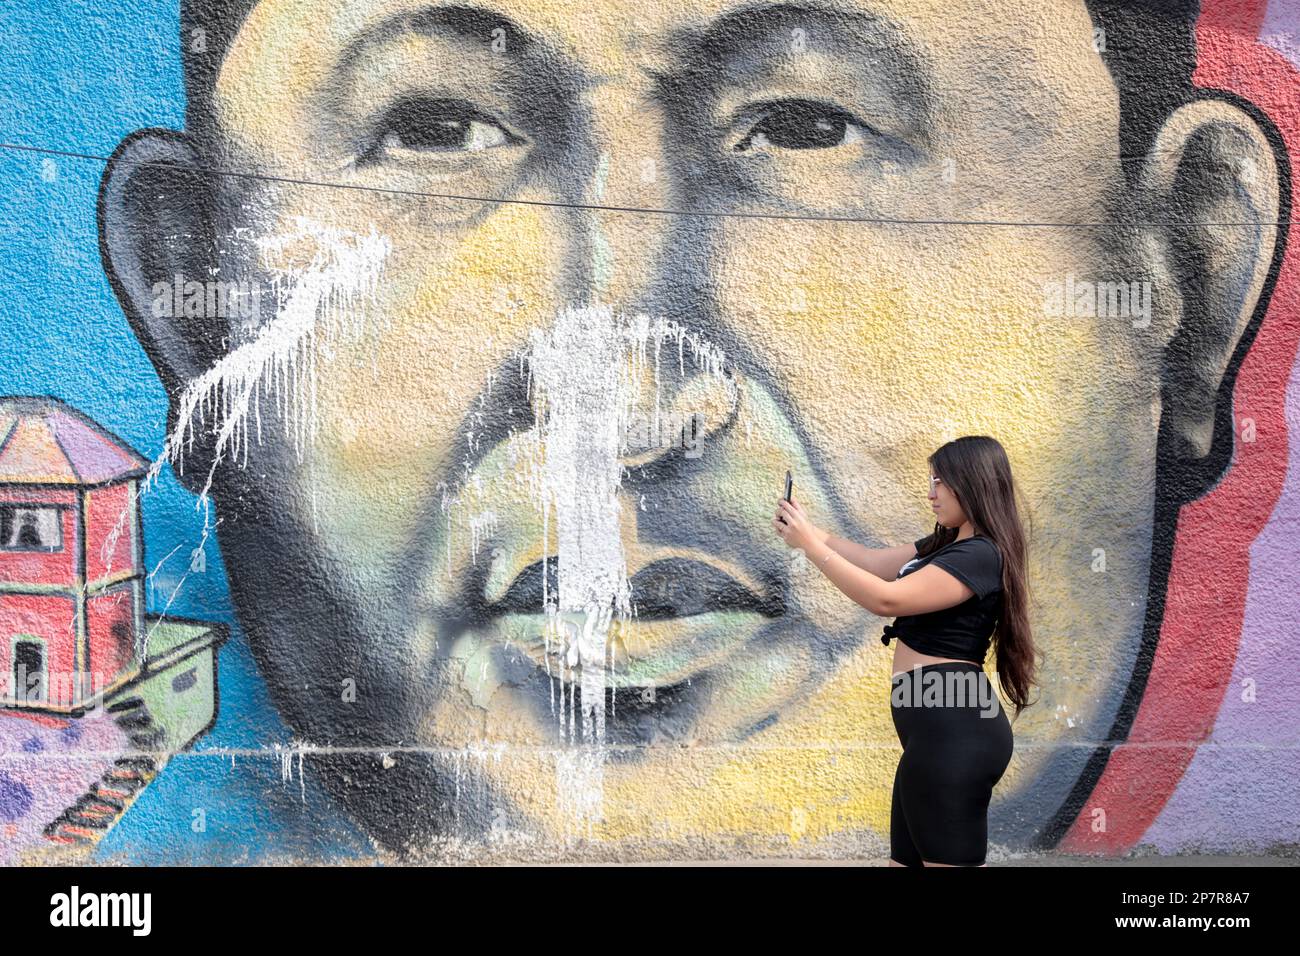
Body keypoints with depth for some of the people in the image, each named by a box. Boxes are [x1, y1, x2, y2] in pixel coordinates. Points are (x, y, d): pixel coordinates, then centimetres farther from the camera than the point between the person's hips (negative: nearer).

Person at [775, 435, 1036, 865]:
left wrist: (810, 545, -17)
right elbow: (875, 562, 23)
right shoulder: (946, 545, 16)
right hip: (940, 730, 10)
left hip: (953, 732, -10)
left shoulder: (980, 556, -15)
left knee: (946, 860, -2)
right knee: (907, 858, 15)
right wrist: (811, 531, 9)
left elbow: (885, 599, -21)